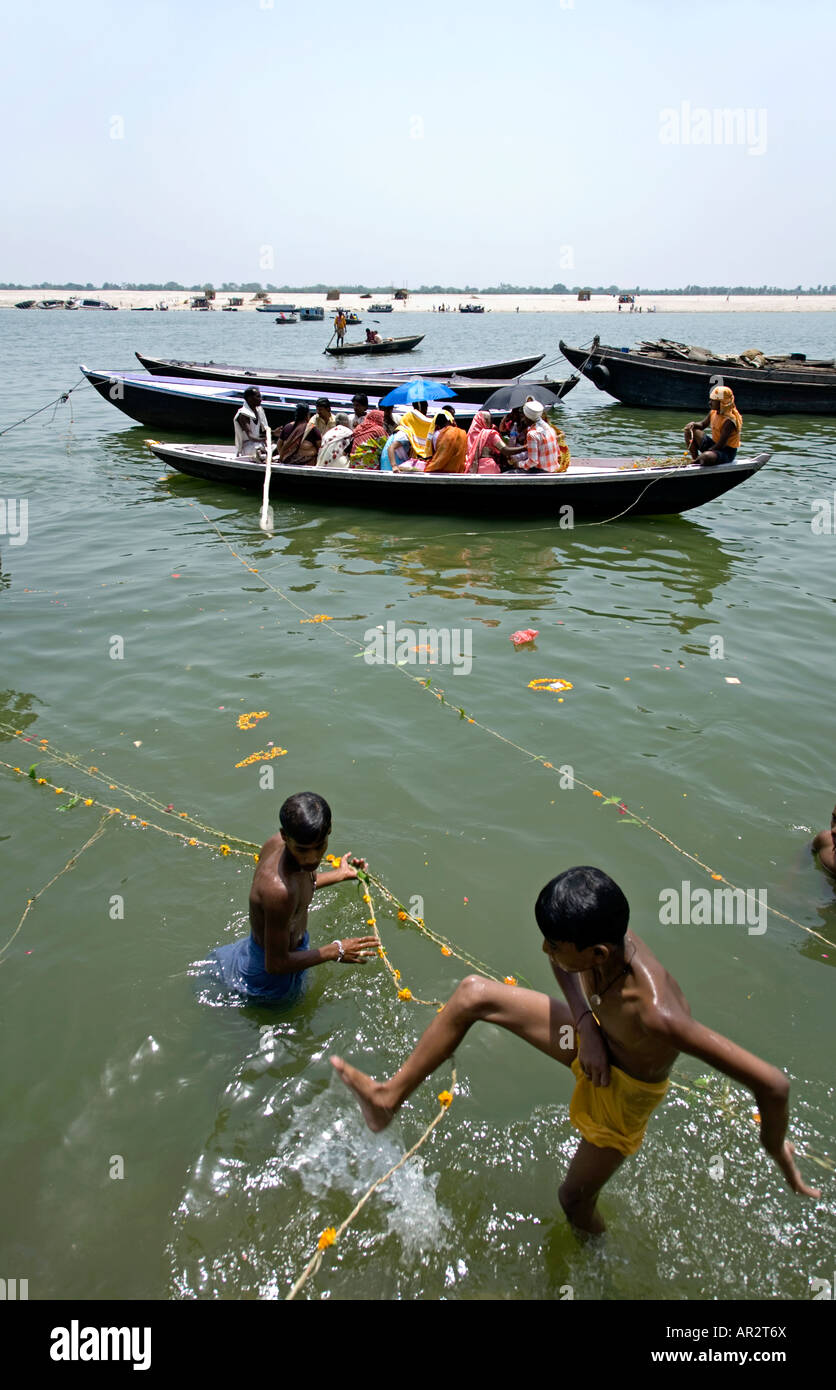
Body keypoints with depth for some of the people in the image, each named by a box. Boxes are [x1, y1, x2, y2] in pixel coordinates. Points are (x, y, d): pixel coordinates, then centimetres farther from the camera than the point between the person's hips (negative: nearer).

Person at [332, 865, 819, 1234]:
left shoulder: (655, 1015, -47)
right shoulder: (604, 932, -30)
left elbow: (773, 1083, -42)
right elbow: (562, 960, -4)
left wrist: (774, 1146, -20)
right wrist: (586, 1024, -19)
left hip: (622, 1092, -5)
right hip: (596, 1041, 5)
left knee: (575, 1197, 18)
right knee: (474, 994, -6)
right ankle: (390, 1096, 12)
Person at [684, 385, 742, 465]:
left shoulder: (729, 420, -25)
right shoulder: (713, 412, 1)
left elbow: (720, 445, -27)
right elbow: (702, 425, 18)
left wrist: (701, 456, -26)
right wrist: (693, 424, -8)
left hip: (727, 453, -9)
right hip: (714, 445, 9)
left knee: (706, 457, -41)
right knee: (690, 431, 5)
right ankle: (696, 461, 0)